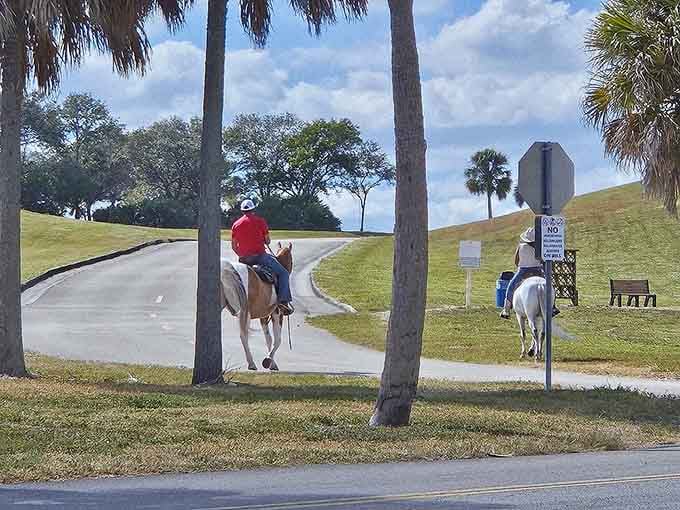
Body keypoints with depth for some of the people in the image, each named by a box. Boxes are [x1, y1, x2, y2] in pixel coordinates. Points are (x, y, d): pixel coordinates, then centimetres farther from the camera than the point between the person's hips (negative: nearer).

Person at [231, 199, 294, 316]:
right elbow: (268, 241, 2)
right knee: (283, 273, 1)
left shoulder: (236, 224, 10)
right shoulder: (260, 221, -1)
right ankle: (283, 300, -15)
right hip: (260, 256, -4)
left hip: (243, 259, 4)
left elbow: (233, 246, 10)